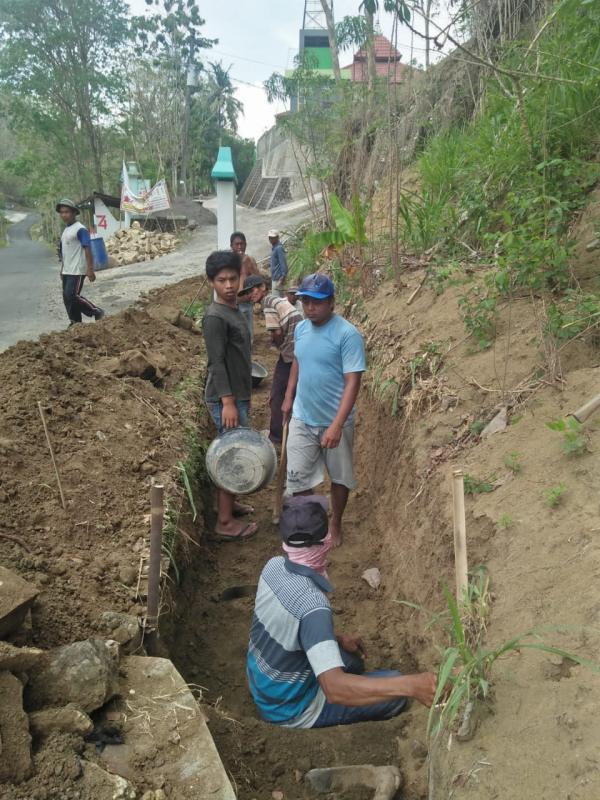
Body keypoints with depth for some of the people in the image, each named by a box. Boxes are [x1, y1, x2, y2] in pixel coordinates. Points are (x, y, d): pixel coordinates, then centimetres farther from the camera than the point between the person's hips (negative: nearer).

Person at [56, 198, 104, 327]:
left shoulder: (80, 229, -13)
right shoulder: (65, 230, 15)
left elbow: (87, 249, -18)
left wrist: (90, 269, -23)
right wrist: (62, 269, 23)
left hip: (77, 271, -9)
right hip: (67, 271, 9)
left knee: (72, 296, -13)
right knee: (66, 297, 8)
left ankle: (97, 312, 2)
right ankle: (75, 322, 18)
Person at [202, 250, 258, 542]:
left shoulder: (234, 310, 11)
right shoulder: (215, 317, -18)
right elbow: (217, 363, -22)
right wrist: (228, 402, -25)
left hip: (239, 395, 9)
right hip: (226, 398, -9)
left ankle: (228, 503, 34)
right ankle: (225, 523, 5)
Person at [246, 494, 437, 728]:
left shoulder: (274, 566, -12)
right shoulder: (312, 605, -37)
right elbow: (334, 688, -46)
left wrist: (338, 639, 4)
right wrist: (410, 685, -50)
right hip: (289, 710, -7)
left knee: (352, 660, 26)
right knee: (395, 689, -2)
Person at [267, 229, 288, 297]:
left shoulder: (279, 248, -15)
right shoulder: (274, 247, 15)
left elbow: (283, 263, -20)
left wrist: (283, 277, -25)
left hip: (278, 278, -10)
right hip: (274, 278, 10)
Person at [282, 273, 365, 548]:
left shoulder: (348, 334, -19)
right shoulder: (300, 328, 1)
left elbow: (352, 381, -23)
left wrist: (337, 425, -29)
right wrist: (288, 398, 19)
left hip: (334, 422, -4)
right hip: (302, 419, 5)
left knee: (340, 477, 15)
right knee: (298, 477, 9)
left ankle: (335, 524, 36)